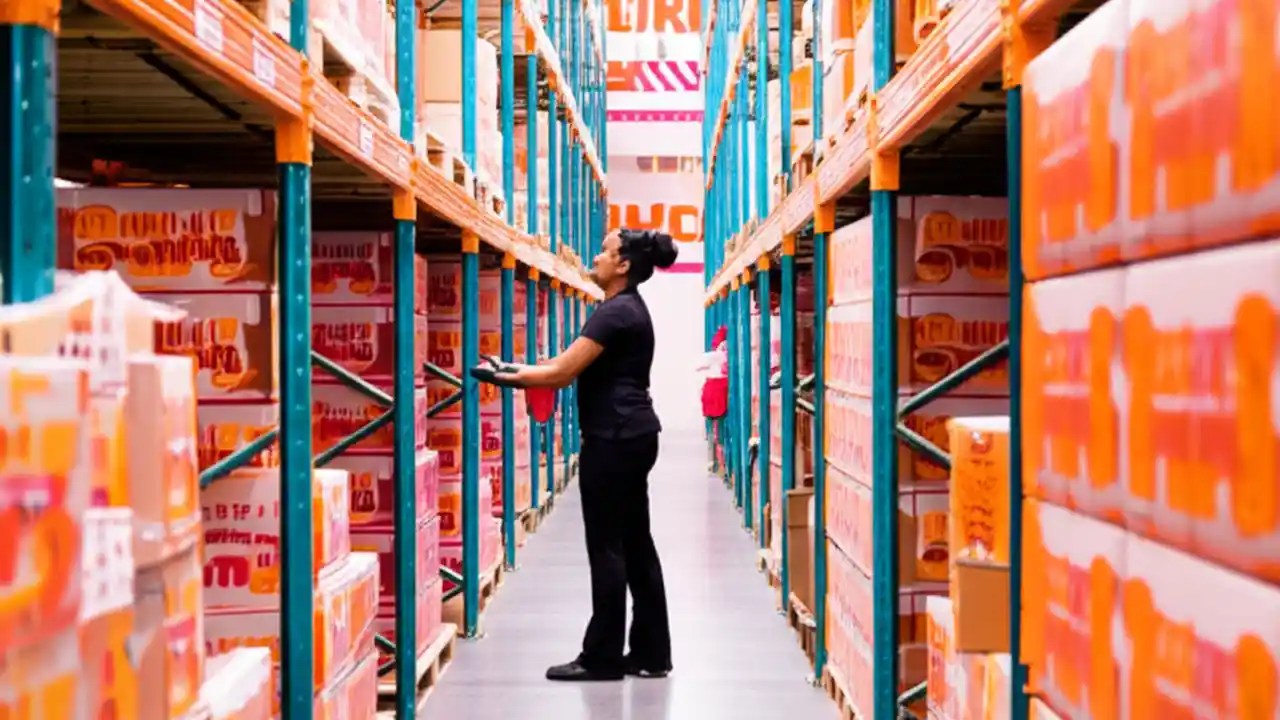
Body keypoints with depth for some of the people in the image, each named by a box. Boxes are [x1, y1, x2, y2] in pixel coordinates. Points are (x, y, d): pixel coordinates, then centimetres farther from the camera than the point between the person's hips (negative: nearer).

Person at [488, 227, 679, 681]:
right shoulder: (628, 309, 16)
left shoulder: (616, 312, -16)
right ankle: (650, 653, 15)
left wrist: (507, 378, -8)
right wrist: (518, 369, 13)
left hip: (613, 438, -10)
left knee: (606, 547, -3)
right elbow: (573, 365, 19)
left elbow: (562, 372, -18)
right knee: (635, 543, 11)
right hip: (632, 435, 10)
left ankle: (603, 658, 4)